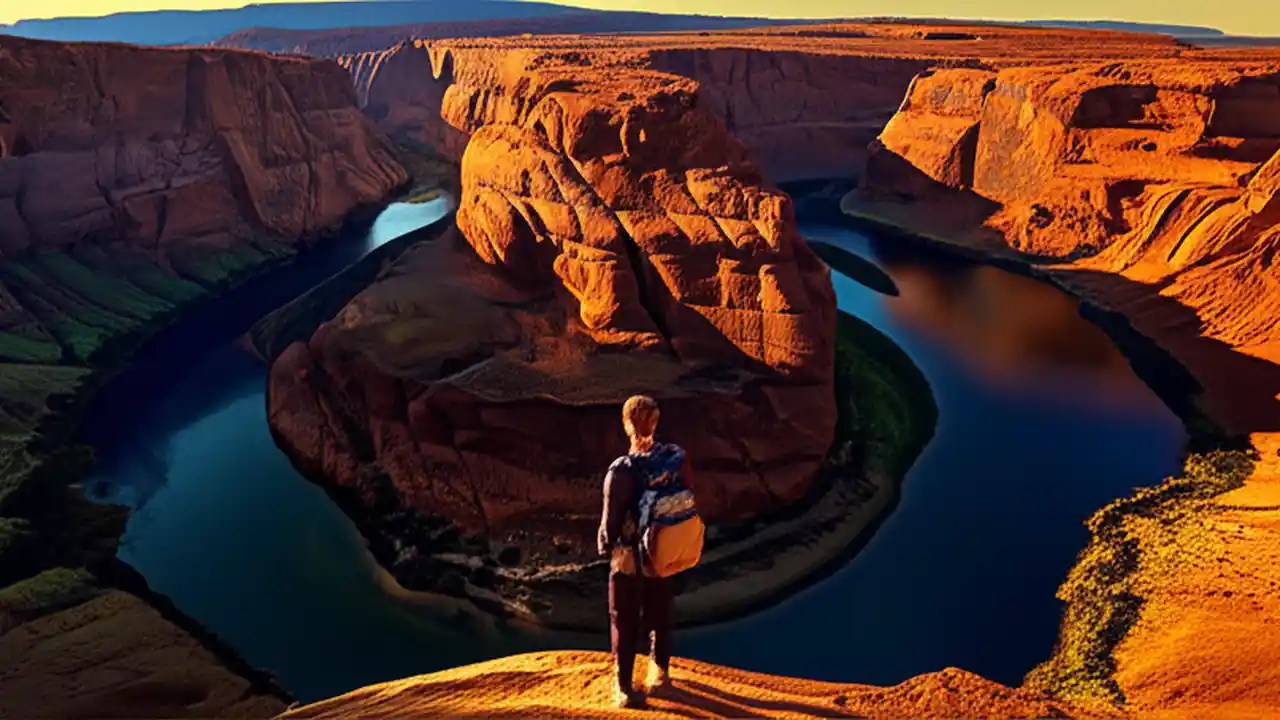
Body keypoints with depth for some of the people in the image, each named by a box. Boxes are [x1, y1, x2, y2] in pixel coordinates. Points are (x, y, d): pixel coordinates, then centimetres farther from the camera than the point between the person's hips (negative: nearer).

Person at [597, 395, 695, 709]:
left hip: (630, 555, -4)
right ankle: (659, 672, 40)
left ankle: (624, 688, 12)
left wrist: (605, 546, 4)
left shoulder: (621, 471, -23)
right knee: (660, 615, 23)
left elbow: (611, 517, -15)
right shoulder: (677, 458, -11)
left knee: (625, 621, 10)